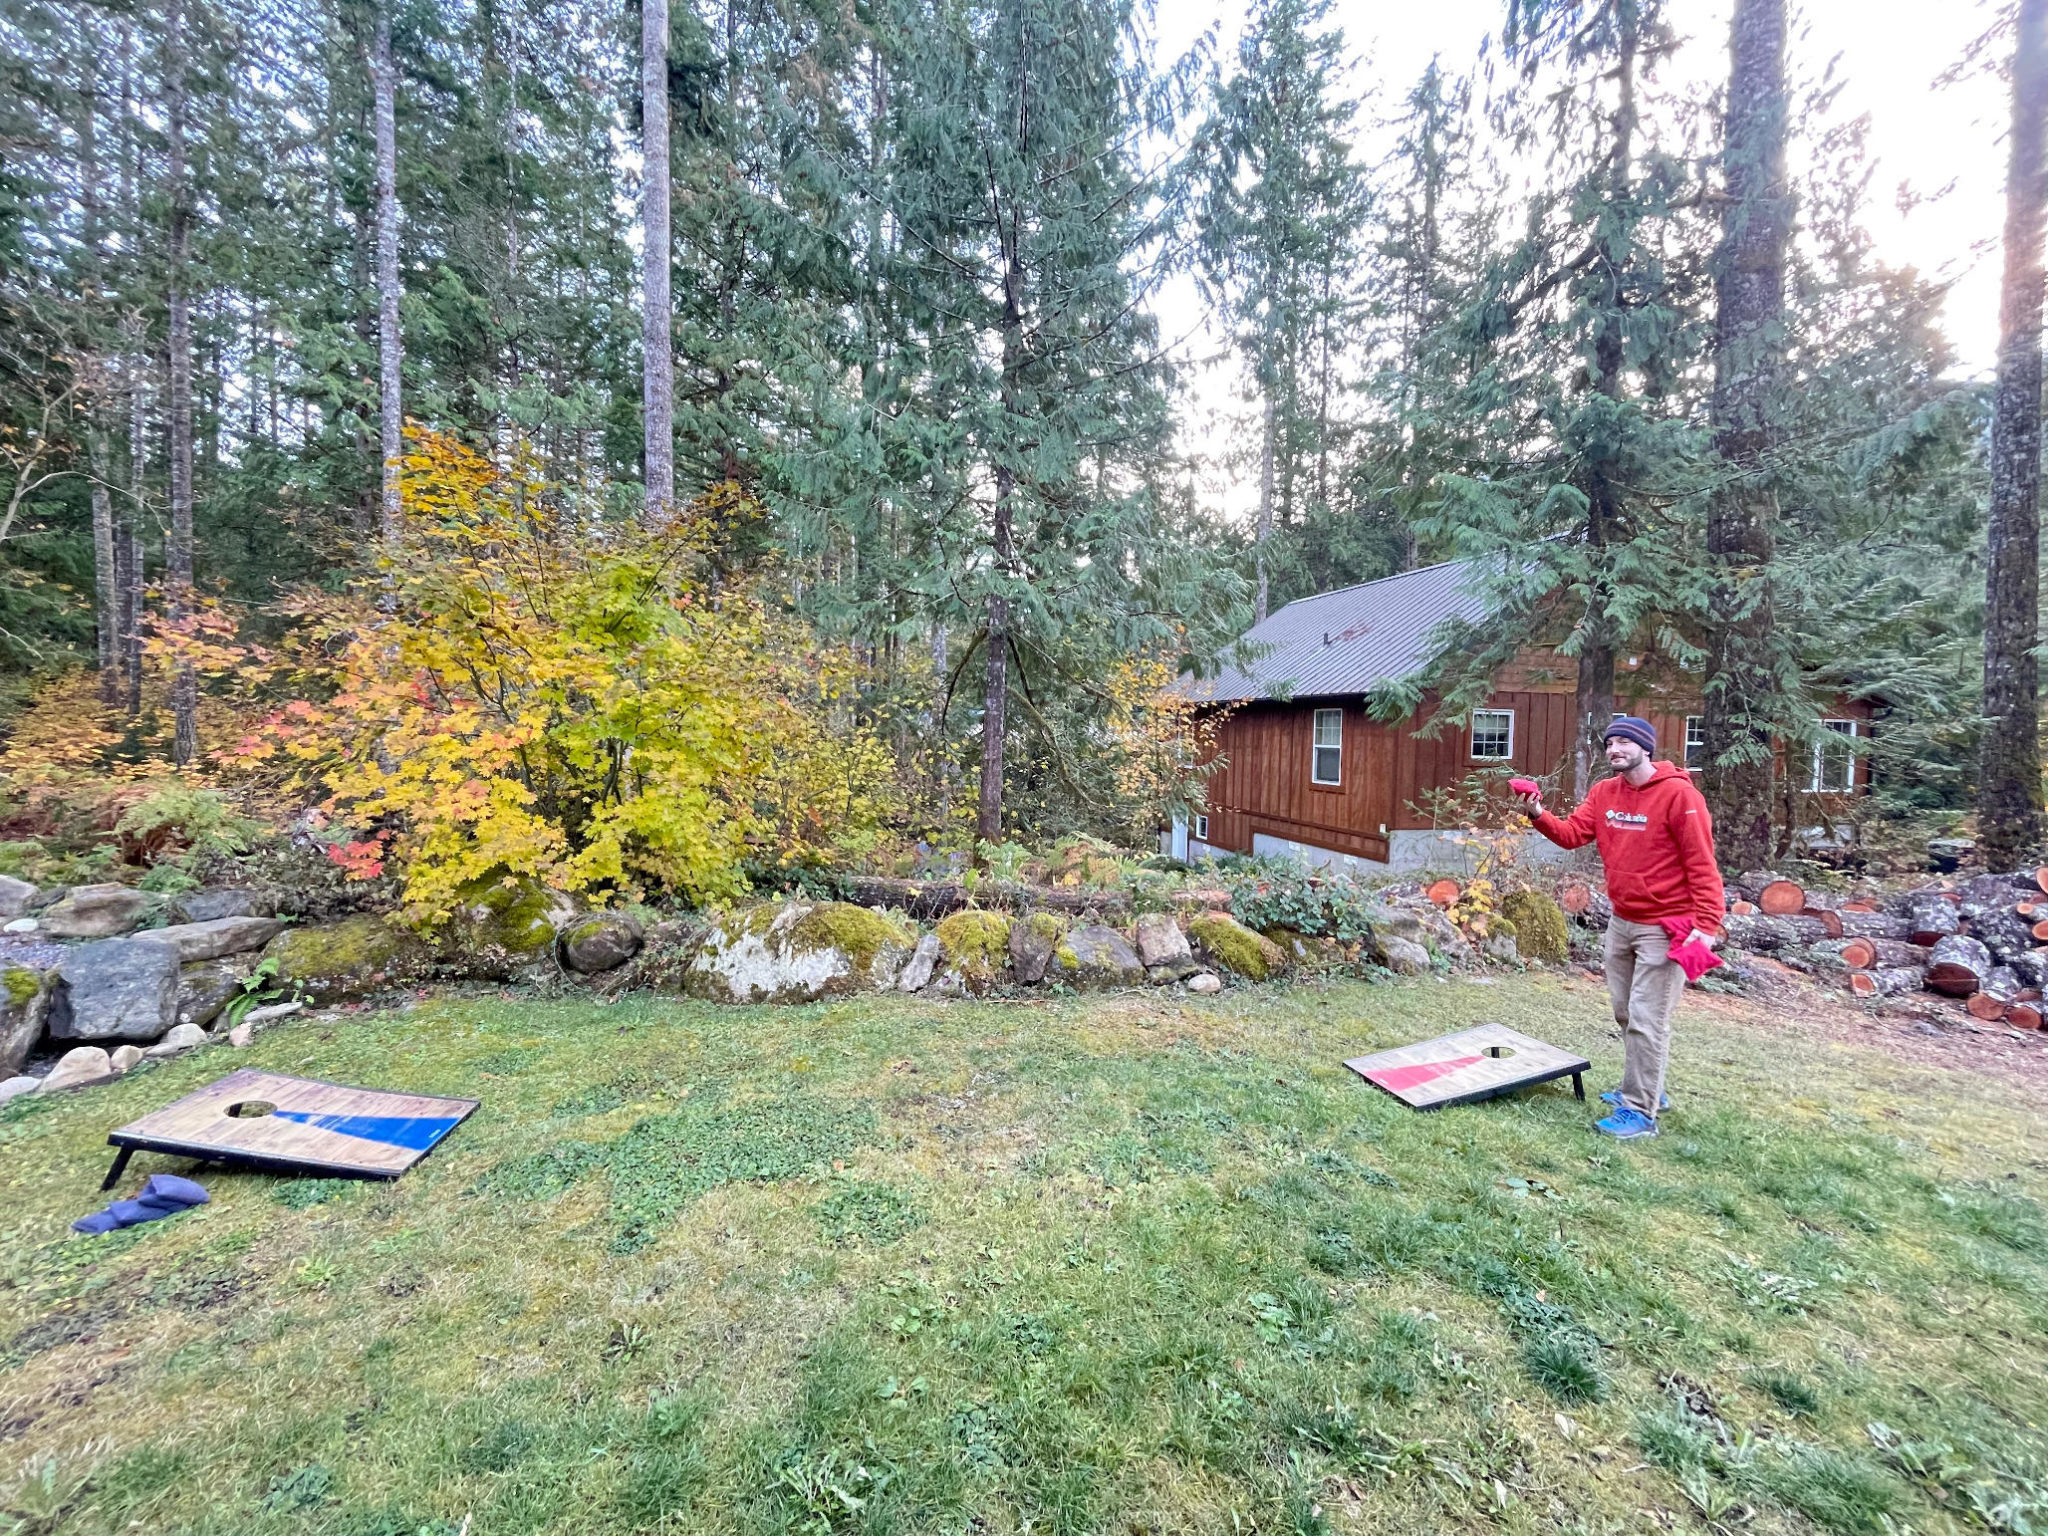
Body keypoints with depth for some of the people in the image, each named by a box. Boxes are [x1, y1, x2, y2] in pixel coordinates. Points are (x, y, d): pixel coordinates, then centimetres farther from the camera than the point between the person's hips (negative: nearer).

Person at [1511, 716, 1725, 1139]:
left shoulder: (1678, 794, -15)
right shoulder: (1604, 792, 4)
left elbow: (1702, 864, -16)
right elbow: (1571, 833, -1)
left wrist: (1707, 924, -21)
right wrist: (1539, 815, -20)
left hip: (1664, 927, -7)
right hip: (1621, 921, 7)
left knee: (1646, 1019, -4)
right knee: (1625, 1012, 17)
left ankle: (1640, 1111, 7)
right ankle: (1644, 1088, 34)